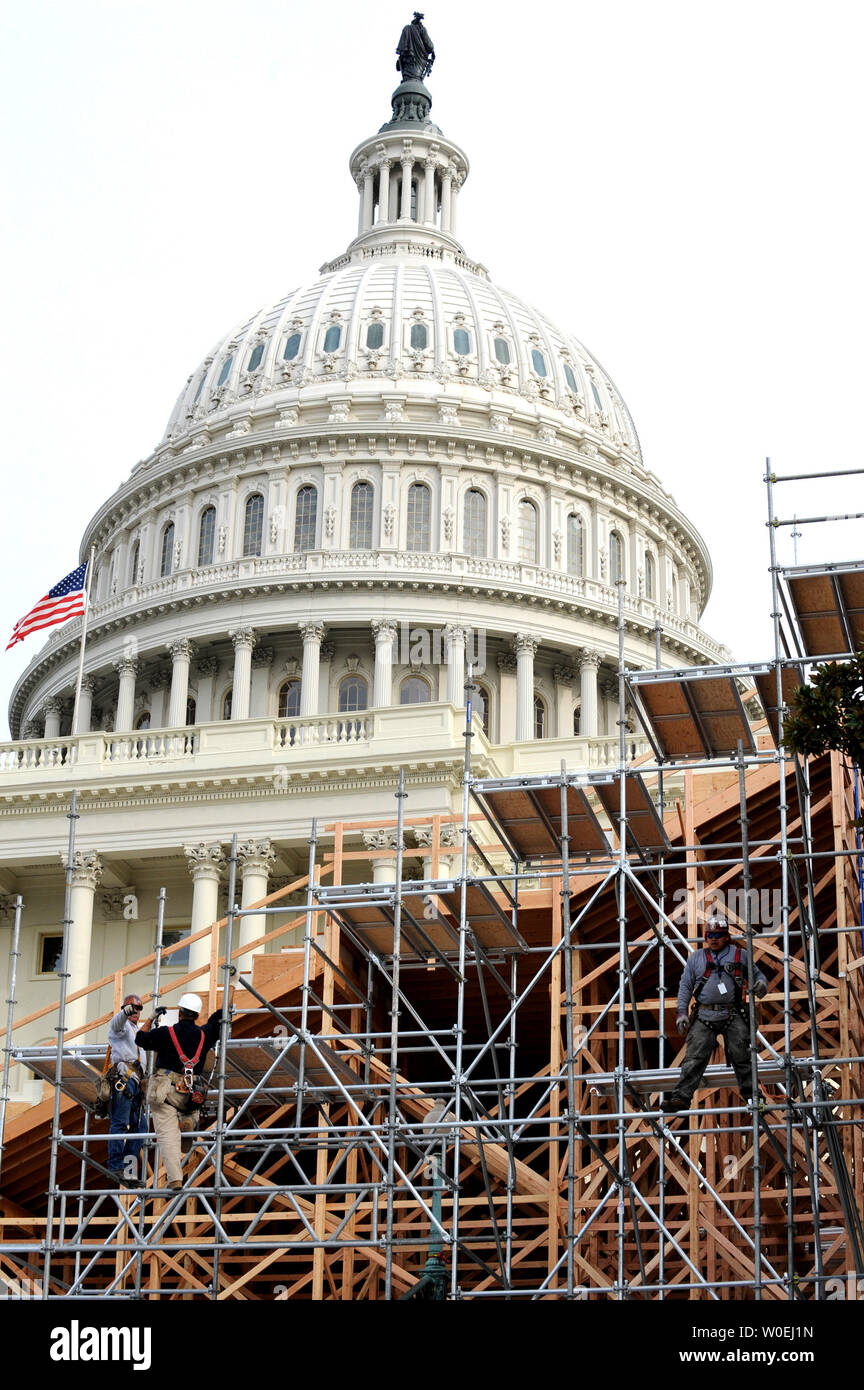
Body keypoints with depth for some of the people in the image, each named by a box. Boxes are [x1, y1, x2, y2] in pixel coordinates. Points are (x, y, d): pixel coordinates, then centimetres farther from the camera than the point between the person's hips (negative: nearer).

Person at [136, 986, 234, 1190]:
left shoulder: (166, 1034, -4)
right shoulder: (204, 1035, 5)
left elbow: (141, 1038, 11)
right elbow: (223, 1015, 19)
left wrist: (151, 1018, 28)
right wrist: (231, 984, 30)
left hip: (164, 1091, -3)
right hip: (191, 1094, 3)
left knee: (167, 1135, -3)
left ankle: (175, 1178, -15)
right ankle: (189, 1119, 7)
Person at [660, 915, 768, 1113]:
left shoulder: (740, 955, 13)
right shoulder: (696, 958, 16)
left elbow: (757, 975, 18)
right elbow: (685, 986, 15)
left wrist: (761, 985, -6)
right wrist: (682, 1013, 5)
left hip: (734, 1016, 0)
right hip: (704, 1016, 0)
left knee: (741, 1056, -2)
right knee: (694, 1058, -8)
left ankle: (751, 1096, 9)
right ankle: (681, 1097, -12)